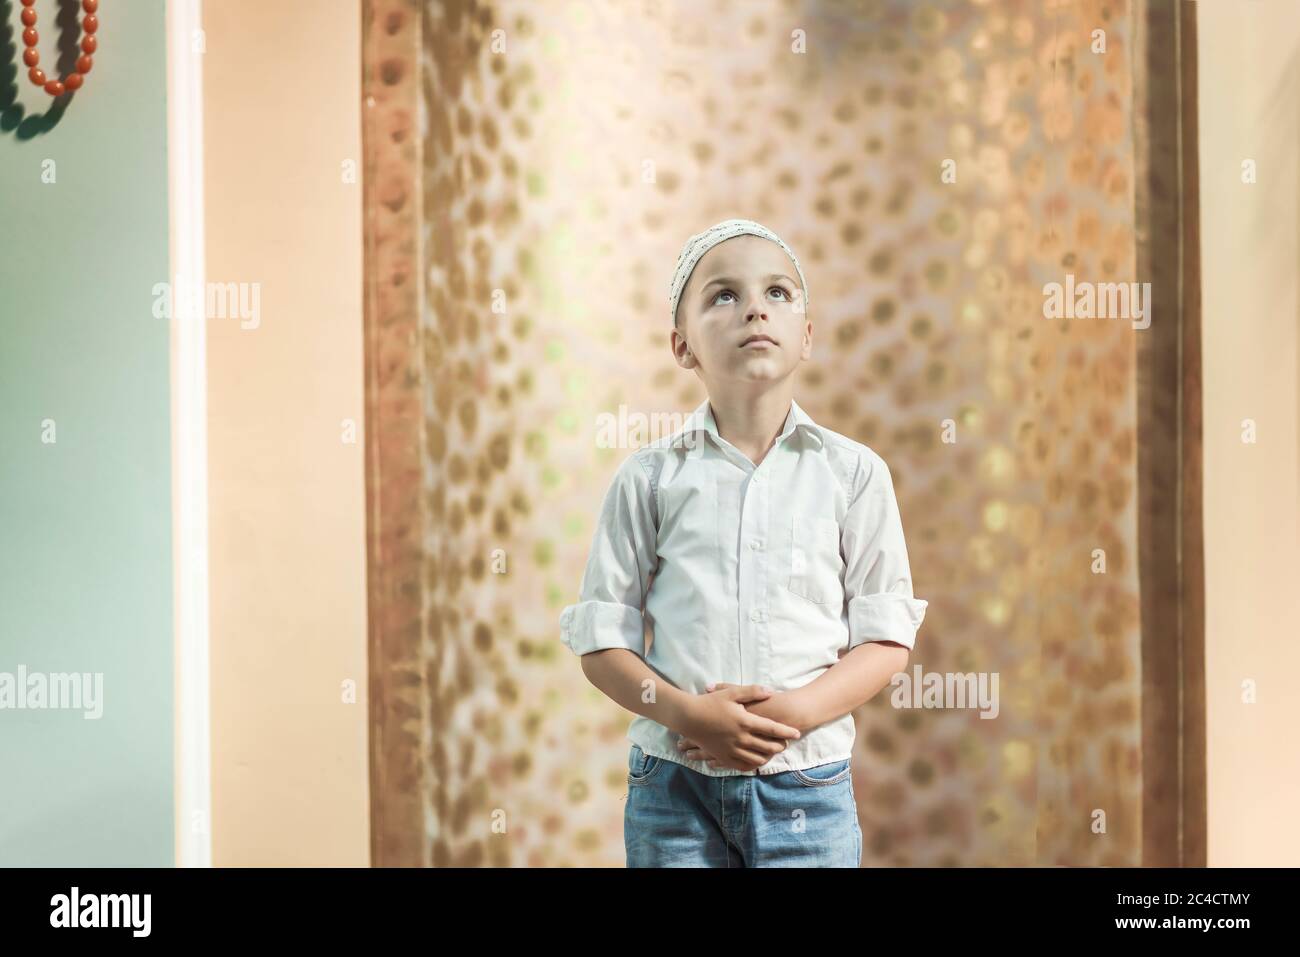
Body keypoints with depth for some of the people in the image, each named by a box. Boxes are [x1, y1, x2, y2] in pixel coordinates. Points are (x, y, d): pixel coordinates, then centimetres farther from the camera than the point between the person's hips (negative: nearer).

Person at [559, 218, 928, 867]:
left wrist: (792, 714, -14)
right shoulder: (649, 477, 1)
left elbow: (886, 639, 0)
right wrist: (687, 714, -14)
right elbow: (601, 641, 1)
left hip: (805, 783, 0)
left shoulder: (853, 471, 1)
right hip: (673, 782, 0)